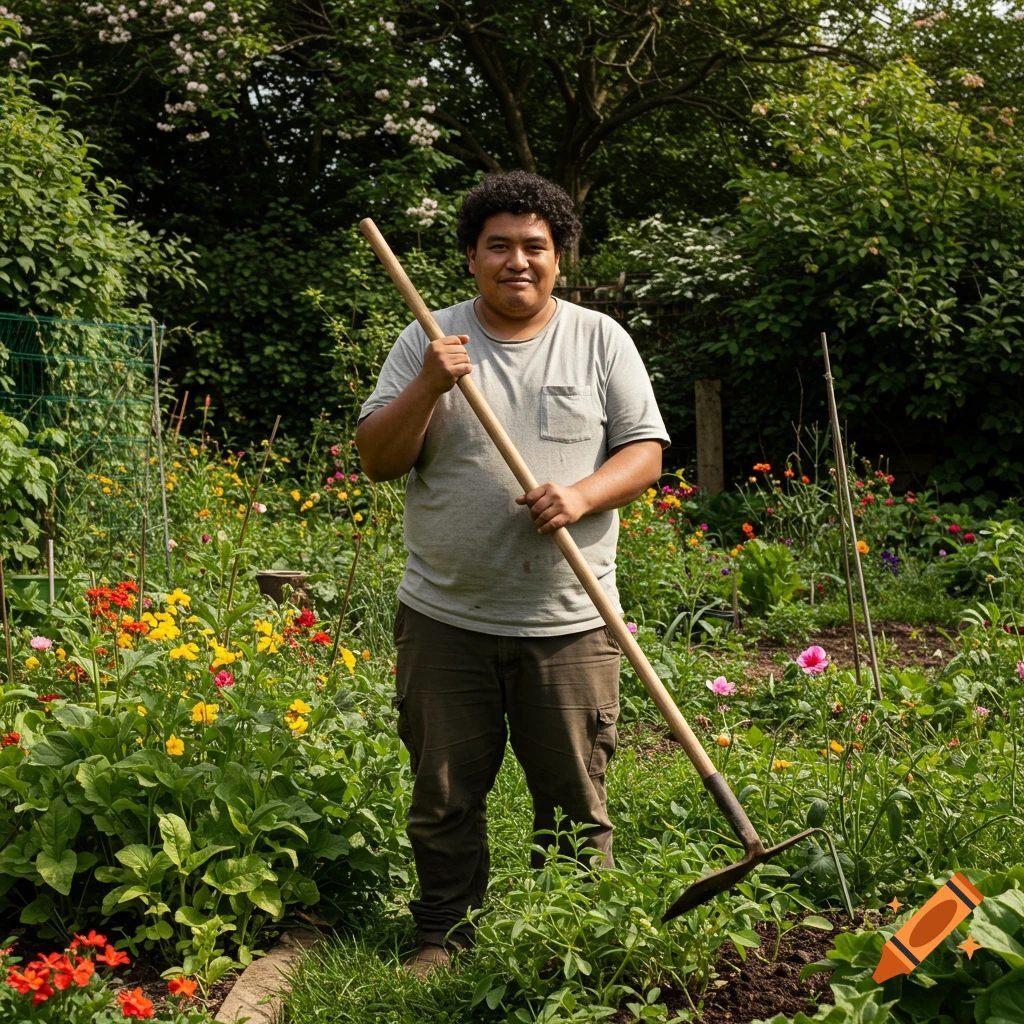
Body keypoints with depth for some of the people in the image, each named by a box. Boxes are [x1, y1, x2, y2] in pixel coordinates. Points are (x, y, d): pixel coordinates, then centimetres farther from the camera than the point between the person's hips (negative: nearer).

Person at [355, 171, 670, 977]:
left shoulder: (600, 340, 5)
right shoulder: (429, 341, 4)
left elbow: (645, 454, 2)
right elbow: (376, 461, -1)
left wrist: (582, 495, -17)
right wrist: (427, 387, -17)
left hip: (569, 622, 0)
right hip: (446, 618, 1)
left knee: (576, 802, 7)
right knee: (445, 796, 9)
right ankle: (443, 935, 26)